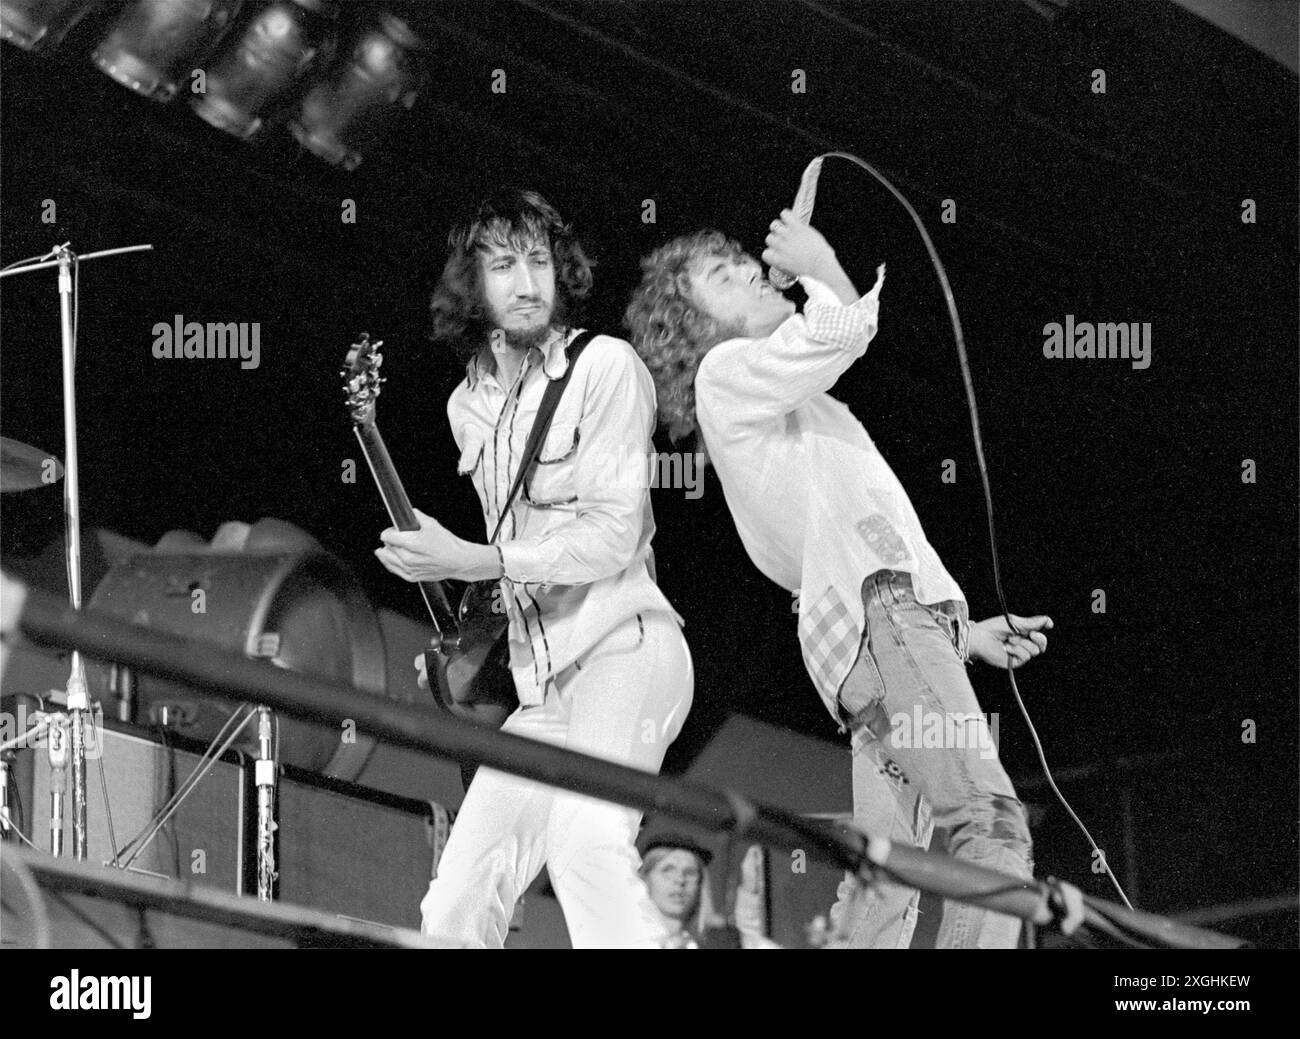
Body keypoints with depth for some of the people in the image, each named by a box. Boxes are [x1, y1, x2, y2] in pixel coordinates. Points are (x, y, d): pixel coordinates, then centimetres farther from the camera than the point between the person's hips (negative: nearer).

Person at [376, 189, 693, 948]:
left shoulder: (604, 366, -7)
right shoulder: (470, 406, 15)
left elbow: (614, 535, -15)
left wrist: (473, 561, -16)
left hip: (625, 650, -8)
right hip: (544, 684, 8)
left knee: (584, 836, -35)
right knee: (456, 906, 5)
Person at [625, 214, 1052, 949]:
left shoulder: (793, 407, 34)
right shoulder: (726, 373, 7)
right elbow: (843, 333, -10)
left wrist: (963, 631, 26)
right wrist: (821, 263, 10)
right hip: (882, 613, -9)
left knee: (885, 872, 1)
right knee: (991, 822, -24)